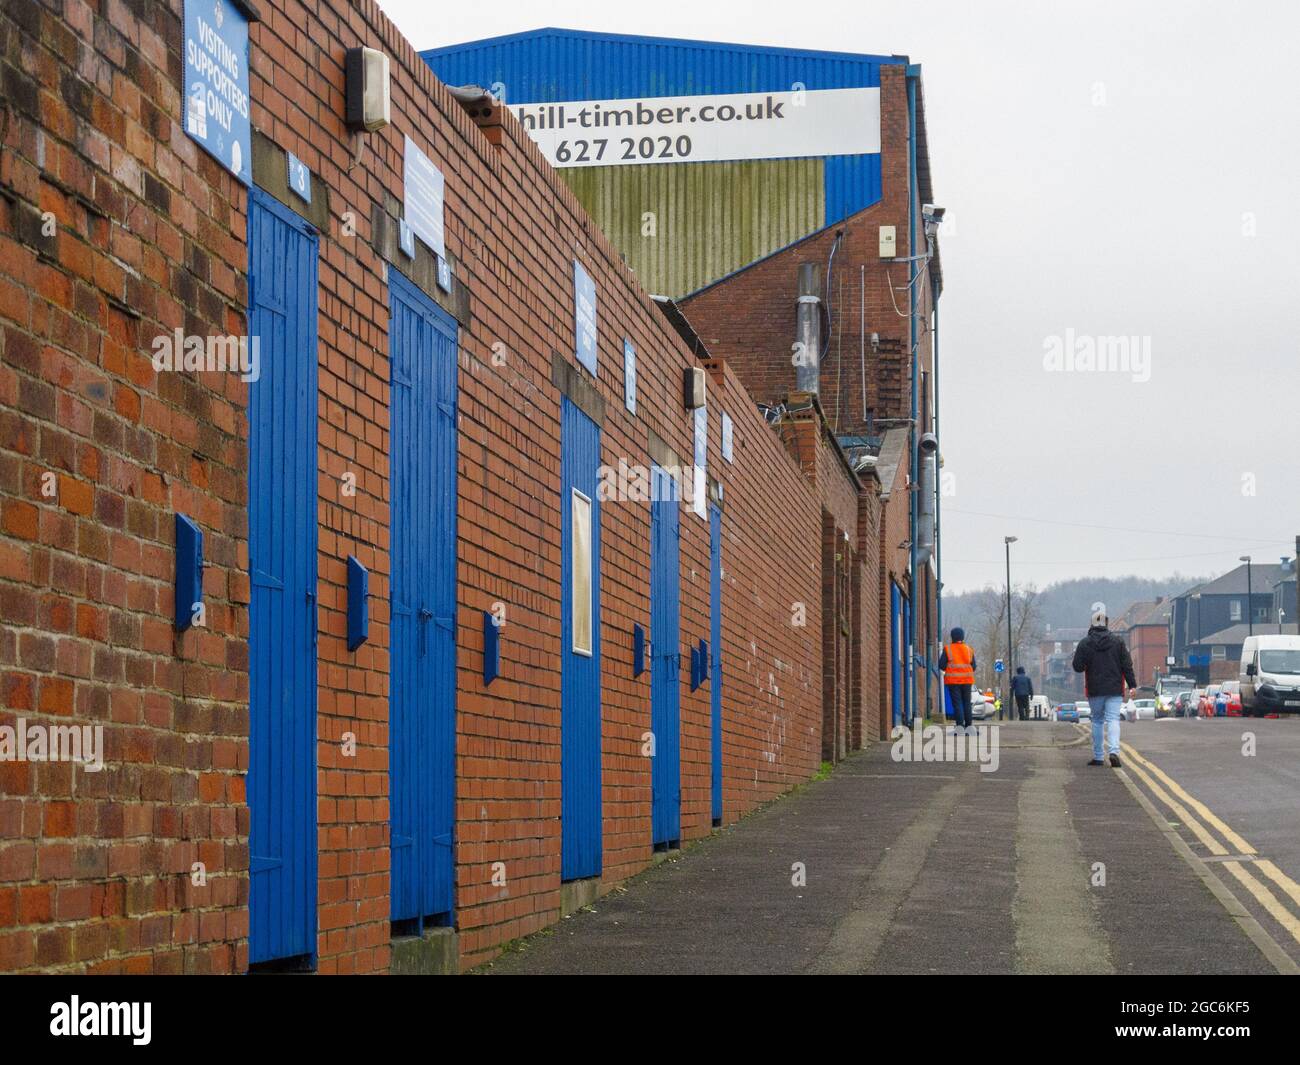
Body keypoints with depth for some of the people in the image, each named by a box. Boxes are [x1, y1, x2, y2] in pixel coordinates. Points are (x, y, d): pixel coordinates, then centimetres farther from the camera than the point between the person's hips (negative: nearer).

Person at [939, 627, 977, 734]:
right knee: (967, 702, 11)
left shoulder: (947, 649, -4)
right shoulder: (969, 649, 7)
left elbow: (942, 665, -7)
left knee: (957, 703, -2)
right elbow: (973, 666, 10)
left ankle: (959, 725, -12)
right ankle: (969, 725, 9)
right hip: (967, 680, 3)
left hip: (953, 680, -3)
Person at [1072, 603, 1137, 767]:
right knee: (1113, 719, -3)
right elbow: (1127, 665, -1)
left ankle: (1097, 756, 15)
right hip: (1115, 689, 0)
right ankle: (1114, 751, -24)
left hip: (1095, 690, 0)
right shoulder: (1117, 641, 0)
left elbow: (1078, 667, -4)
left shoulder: (1085, 643, -4)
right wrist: (1132, 685, 3)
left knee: (1097, 721, 12)